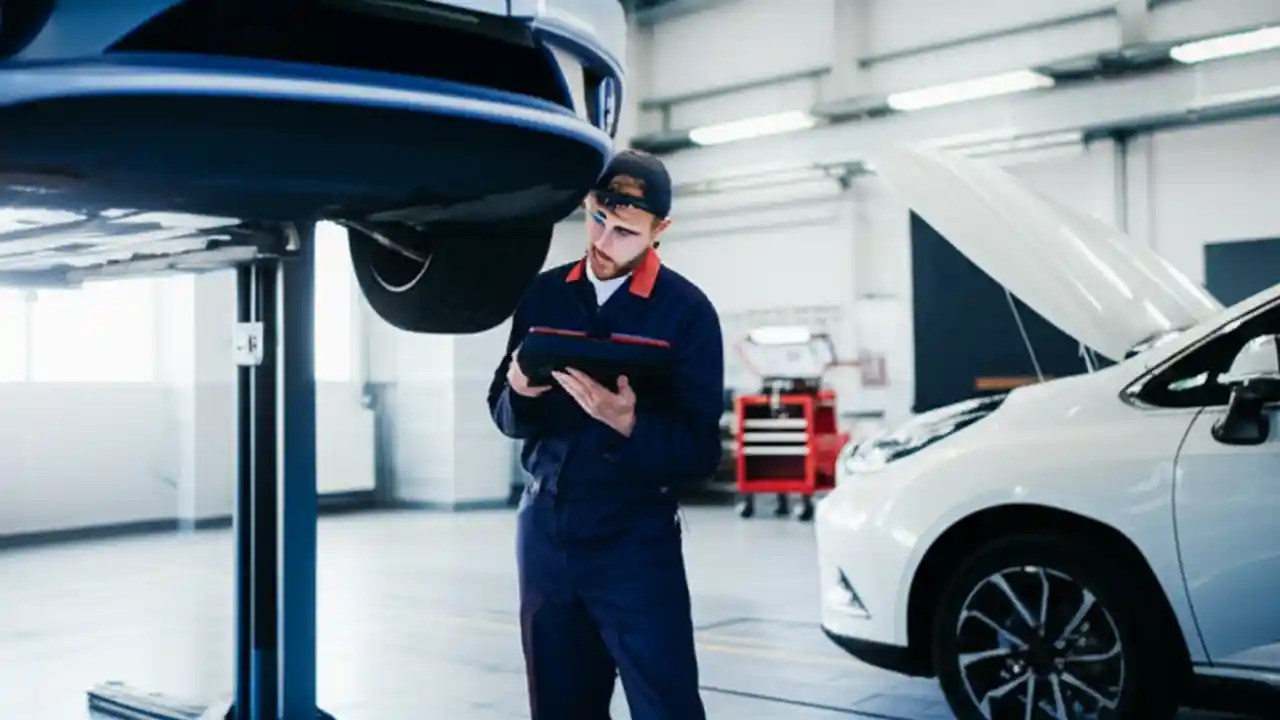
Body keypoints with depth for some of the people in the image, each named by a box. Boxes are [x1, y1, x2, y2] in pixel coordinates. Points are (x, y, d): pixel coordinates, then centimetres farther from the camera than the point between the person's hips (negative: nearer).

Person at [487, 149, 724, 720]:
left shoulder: (685, 310, -7)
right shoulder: (543, 294, 6)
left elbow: (700, 452, -9)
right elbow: (505, 415, 8)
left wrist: (629, 424, -27)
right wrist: (521, 394, -15)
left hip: (635, 538, -4)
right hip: (545, 530, 4)